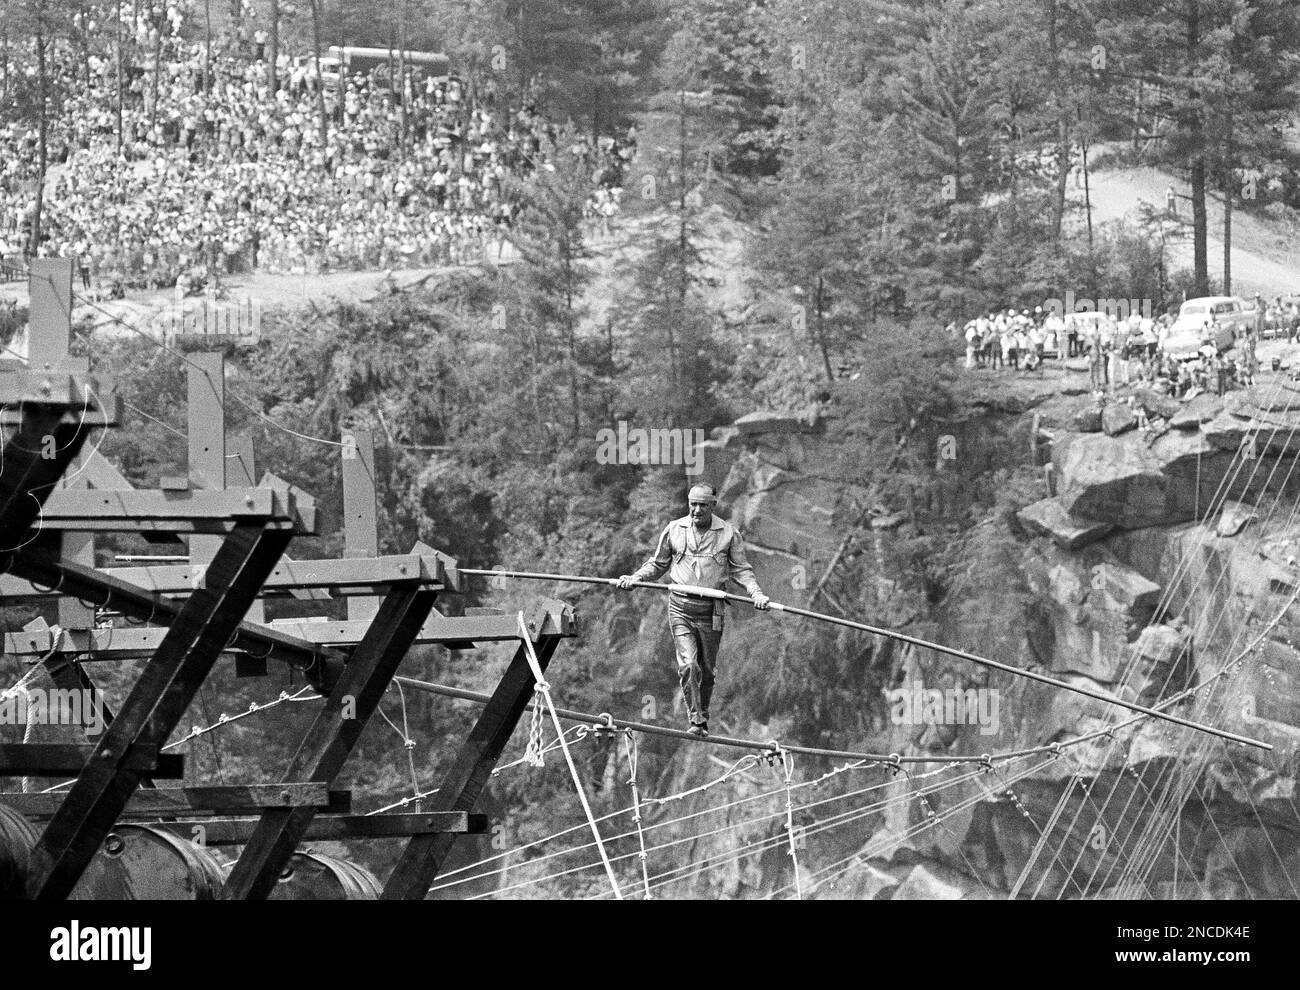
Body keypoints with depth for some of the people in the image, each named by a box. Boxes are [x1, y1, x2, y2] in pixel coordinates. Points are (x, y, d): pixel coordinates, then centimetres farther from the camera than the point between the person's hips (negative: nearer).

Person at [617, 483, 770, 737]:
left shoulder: (728, 533, 3)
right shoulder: (674, 530, 6)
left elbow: (741, 569, 6)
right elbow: (658, 564, 17)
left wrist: (756, 593, -9)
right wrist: (635, 577, 2)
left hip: (711, 611, 0)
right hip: (681, 608, 0)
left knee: (707, 669, 7)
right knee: (688, 665, -15)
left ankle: (703, 718, 25)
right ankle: (694, 720, -13)